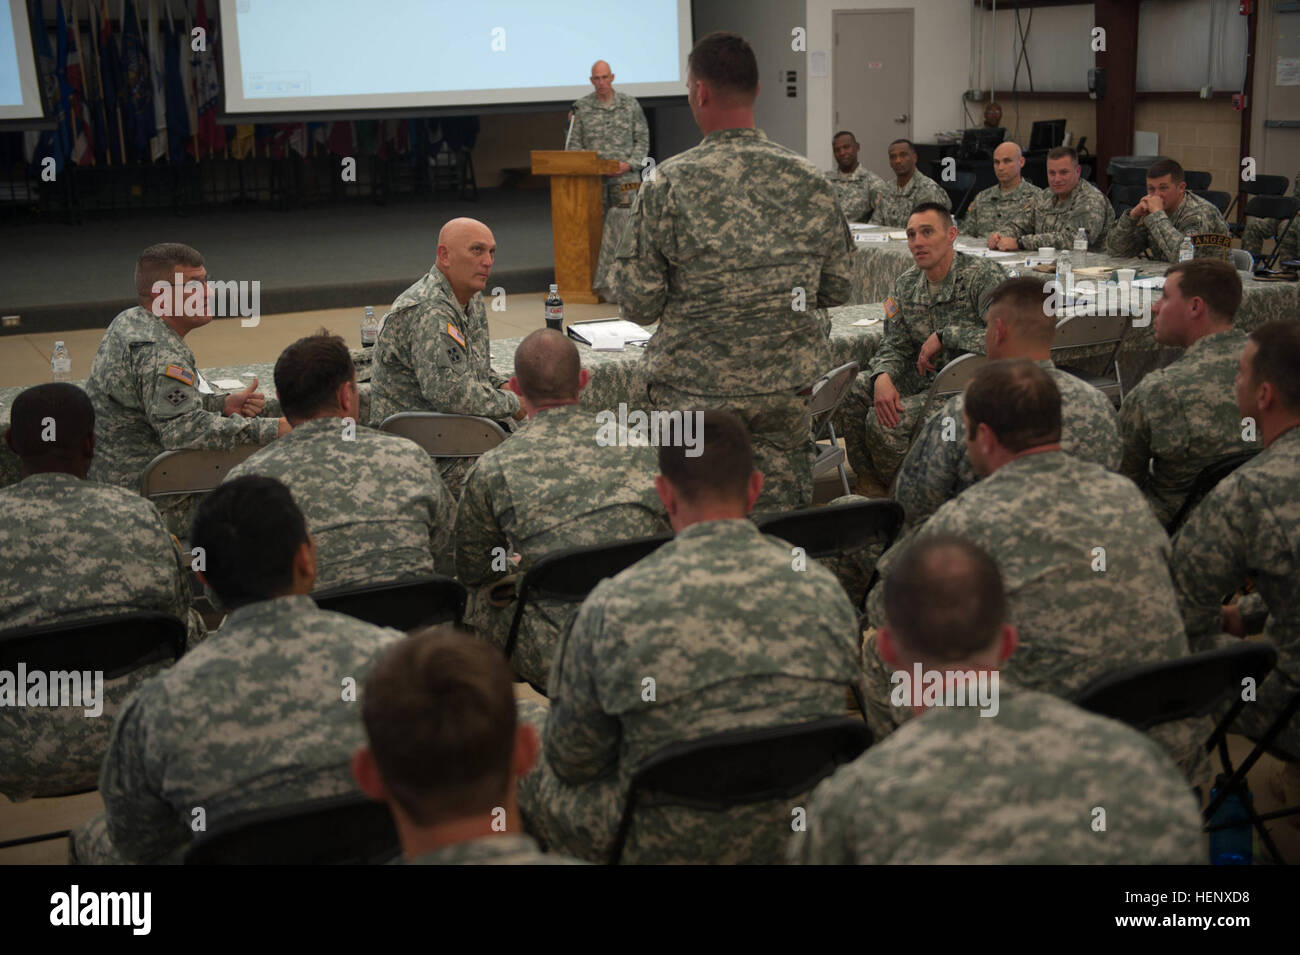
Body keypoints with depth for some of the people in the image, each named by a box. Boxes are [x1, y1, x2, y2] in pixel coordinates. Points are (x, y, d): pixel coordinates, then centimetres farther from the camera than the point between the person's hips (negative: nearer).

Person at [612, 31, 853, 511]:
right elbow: (838, 290, 7)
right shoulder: (810, 182, -2)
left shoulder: (667, 186, -12)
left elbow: (639, 305, -8)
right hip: (789, 388, 3)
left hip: (695, 389, -3)